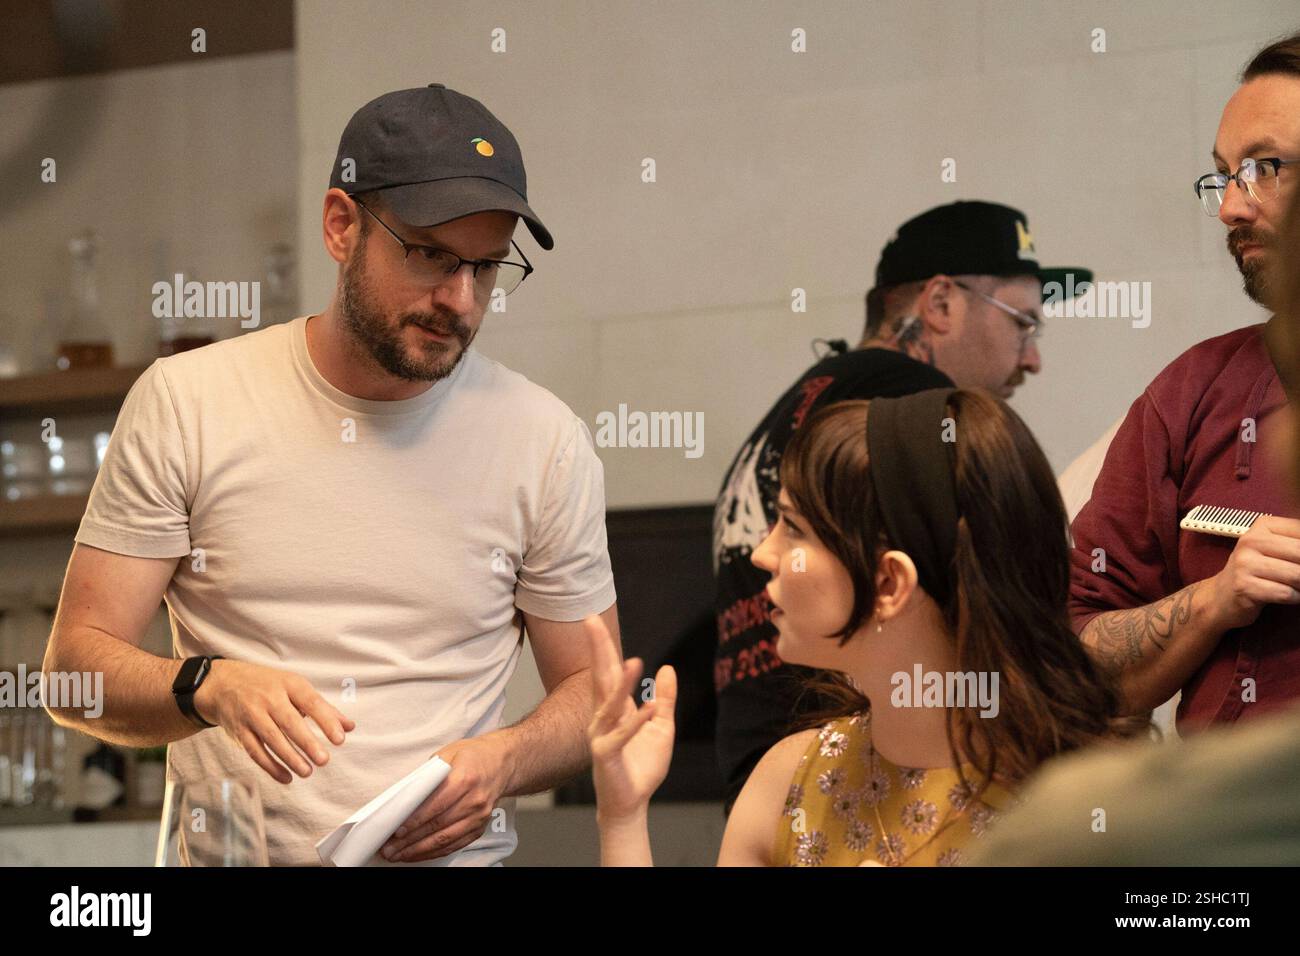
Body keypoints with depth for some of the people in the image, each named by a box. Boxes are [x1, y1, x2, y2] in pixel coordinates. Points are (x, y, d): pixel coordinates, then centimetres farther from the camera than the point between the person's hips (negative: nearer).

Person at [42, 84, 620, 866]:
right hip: (232, 853, 1)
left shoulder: (545, 441, 4)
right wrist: (211, 687, -19)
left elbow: (591, 688, 13)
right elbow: (78, 667, 0)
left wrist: (504, 761, -7)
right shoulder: (184, 404, 1)